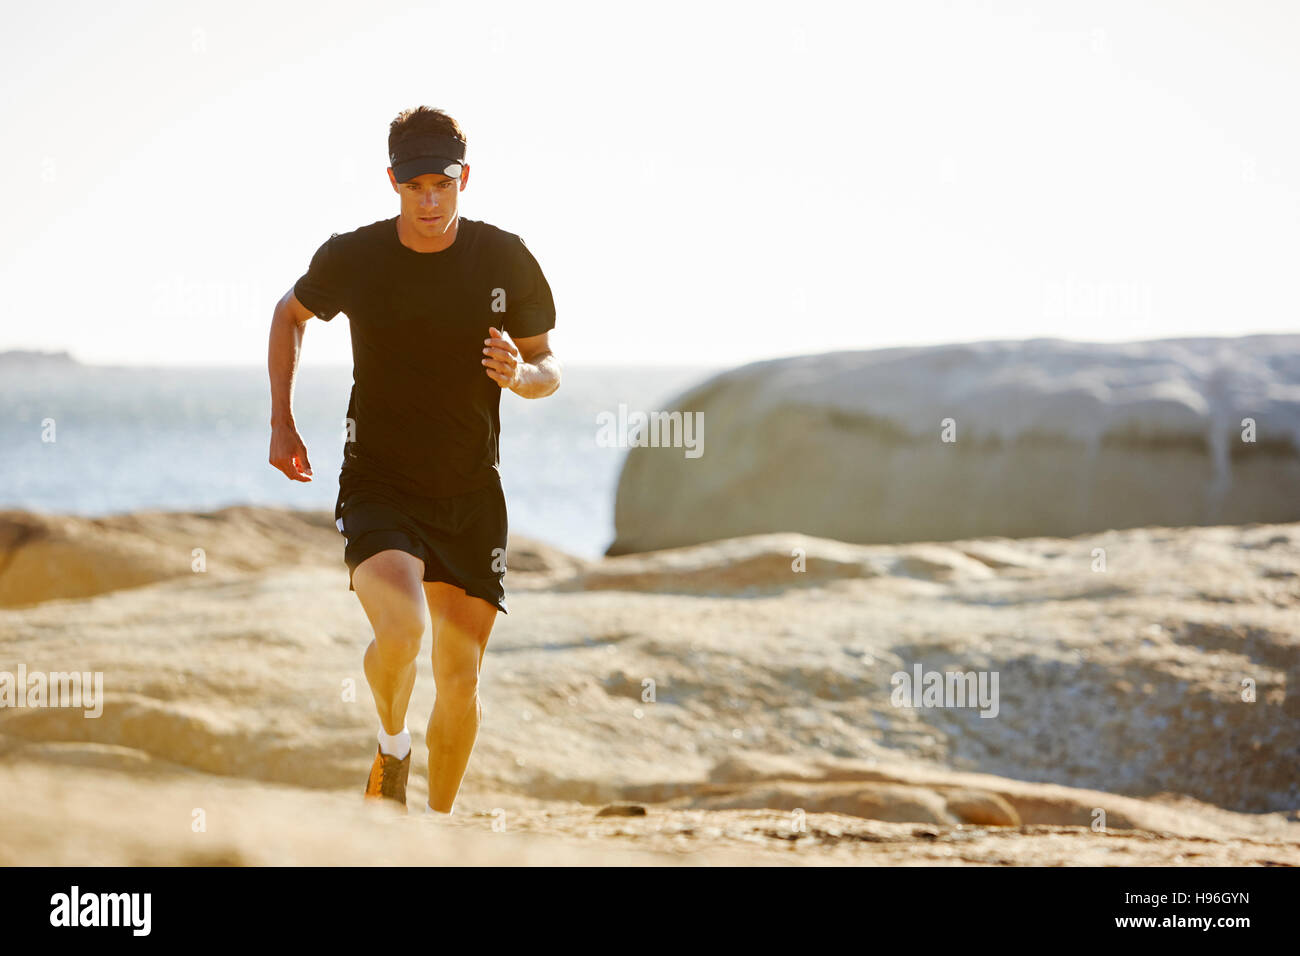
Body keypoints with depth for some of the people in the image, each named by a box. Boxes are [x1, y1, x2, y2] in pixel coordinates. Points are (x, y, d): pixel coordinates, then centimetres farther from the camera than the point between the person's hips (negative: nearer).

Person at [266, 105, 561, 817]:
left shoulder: (507, 261, -5)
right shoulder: (352, 258, -6)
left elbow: (549, 369, 6)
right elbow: (291, 313, 15)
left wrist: (521, 375, -18)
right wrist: (281, 422, 9)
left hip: (471, 494, 2)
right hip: (377, 486, -2)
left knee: (460, 675, 2)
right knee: (401, 630, -26)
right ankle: (391, 746, 6)